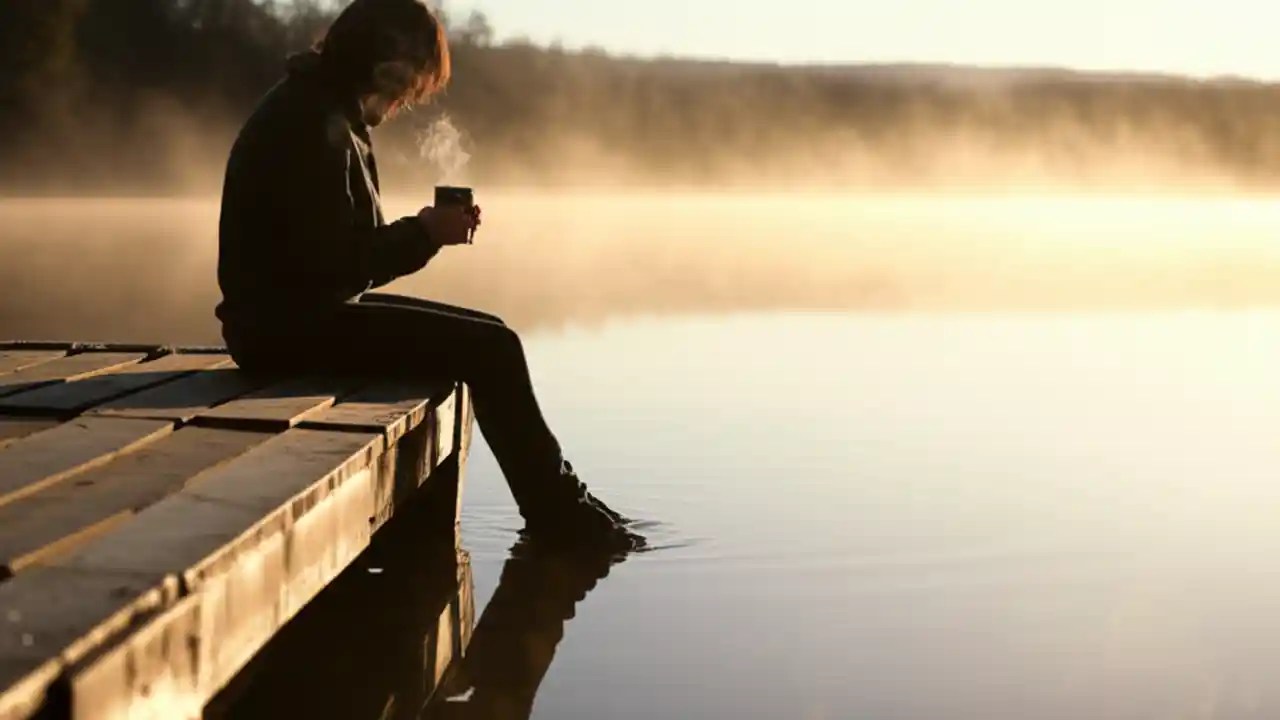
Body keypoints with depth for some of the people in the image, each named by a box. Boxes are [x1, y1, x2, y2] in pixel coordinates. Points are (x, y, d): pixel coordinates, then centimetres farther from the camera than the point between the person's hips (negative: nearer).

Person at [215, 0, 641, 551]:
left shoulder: (327, 113, 14)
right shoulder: (316, 126, -18)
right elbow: (331, 262, -23)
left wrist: (422, 233, 4)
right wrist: (424, 234, -15)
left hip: (304, 313, 11)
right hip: (287, 324, -11)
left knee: (488, 338, 11)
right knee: (490, 349, -12)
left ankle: (556, 508, 15)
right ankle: (560, 516, 2)